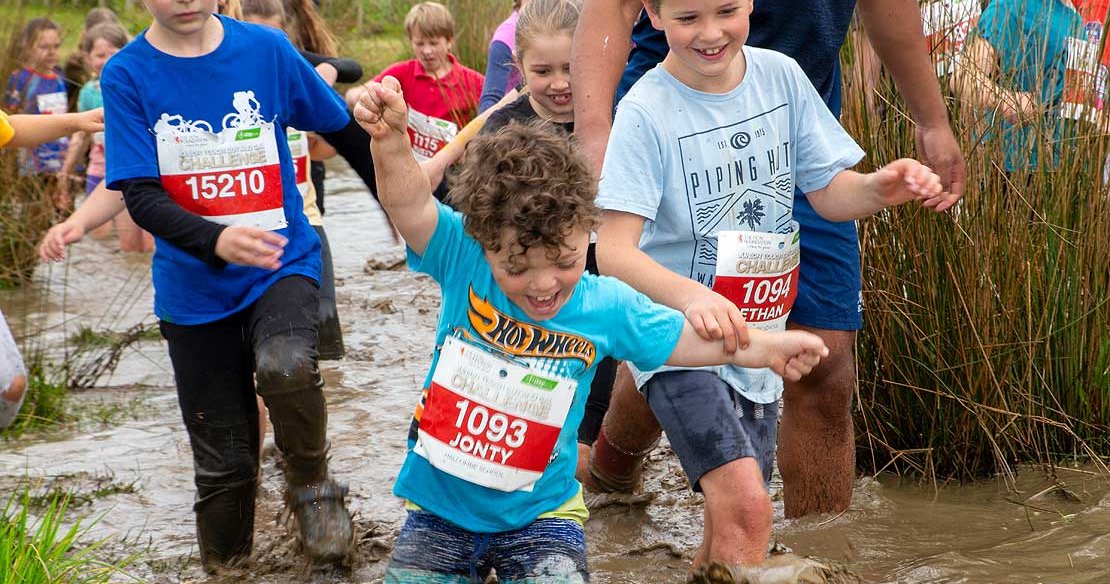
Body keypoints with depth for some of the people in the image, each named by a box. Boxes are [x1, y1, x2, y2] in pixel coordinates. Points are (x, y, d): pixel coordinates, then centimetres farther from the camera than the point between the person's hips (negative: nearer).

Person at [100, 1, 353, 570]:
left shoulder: (267, 49, -5)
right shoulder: (127, 75, -7)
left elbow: (341, 129, 8)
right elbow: (141, 196, -14)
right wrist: (216, 240, -32)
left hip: (284, 262, -1)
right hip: (193, 288, 1)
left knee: (285, 367, -32)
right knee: (224, 462, 6)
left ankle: (312, 485, -5)